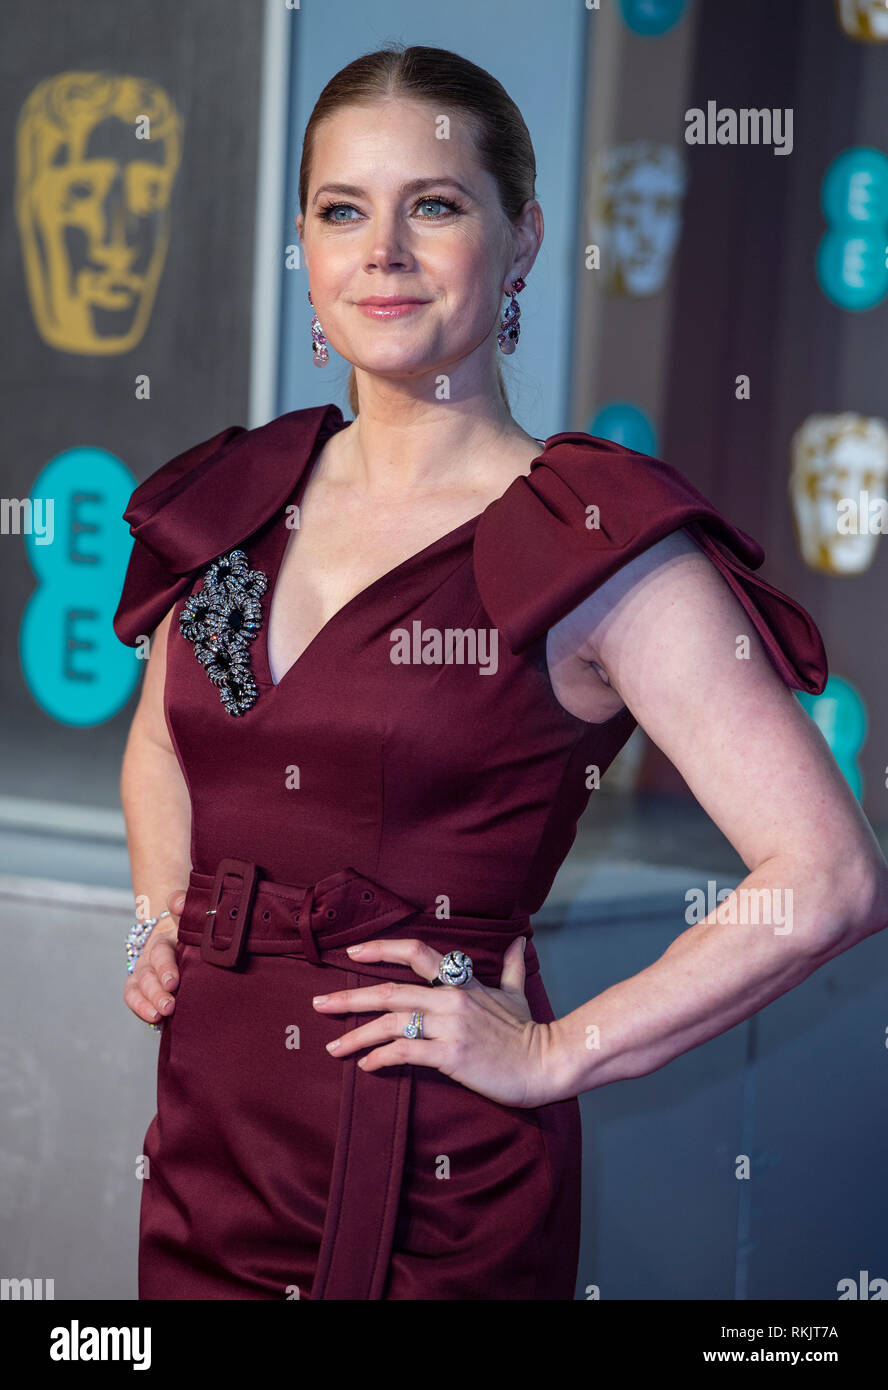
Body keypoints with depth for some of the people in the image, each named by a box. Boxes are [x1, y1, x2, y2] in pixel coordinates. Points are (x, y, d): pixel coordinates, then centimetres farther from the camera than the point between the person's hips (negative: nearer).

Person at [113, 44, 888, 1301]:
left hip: (433, 1191, -5)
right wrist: (164, 922, 9)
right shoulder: (238, 498, 5)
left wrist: (554, 1054, -13)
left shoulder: (596, 544, -12)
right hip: (208, 1143, 5)